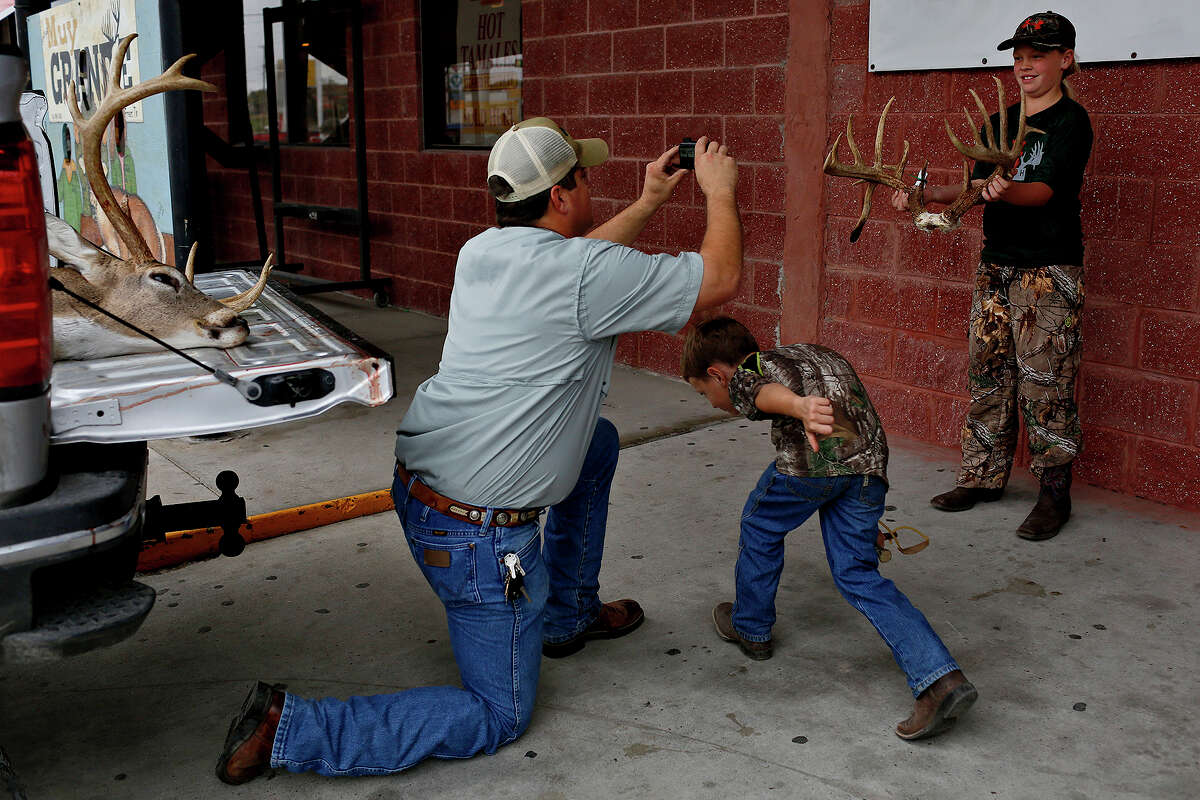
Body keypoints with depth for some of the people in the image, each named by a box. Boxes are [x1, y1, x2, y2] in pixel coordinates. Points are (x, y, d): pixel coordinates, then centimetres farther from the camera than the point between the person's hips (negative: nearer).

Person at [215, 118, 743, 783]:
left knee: (597, 441, 27)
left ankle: (567, 615, 38)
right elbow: (720, 280, -8)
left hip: (418, 485, 9)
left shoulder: (481, 252, 3)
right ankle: (289, 728, -1)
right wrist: (720, 192, 8)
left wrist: (647, 205, 27)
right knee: (498, 718, 8)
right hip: (479, 534, -8)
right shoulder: (589, 275, -19)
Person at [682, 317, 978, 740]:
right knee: (857, 574, 13)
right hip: (870, 461, 6)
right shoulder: (811, 353, 38)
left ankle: (751, 627, 42)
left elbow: (769, 391, -11)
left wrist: (800, 408, -36)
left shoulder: (742, 375, 15)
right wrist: (867, 522, 47)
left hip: (812, 456, -6)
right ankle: (940, 679, -1)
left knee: (761, 528, 23)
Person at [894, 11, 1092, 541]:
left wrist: (1007, 192, -39)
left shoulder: (1070, 121, -6)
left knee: (1044, 385, -6)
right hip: (996, 264, 7)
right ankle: (984, 477, 19)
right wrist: (922, 193, 6)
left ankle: (1055, 495, 3)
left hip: (1049, 271, -7)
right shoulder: (998, 124, 14)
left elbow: (1044, 190, -20)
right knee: (987, 376, 9)